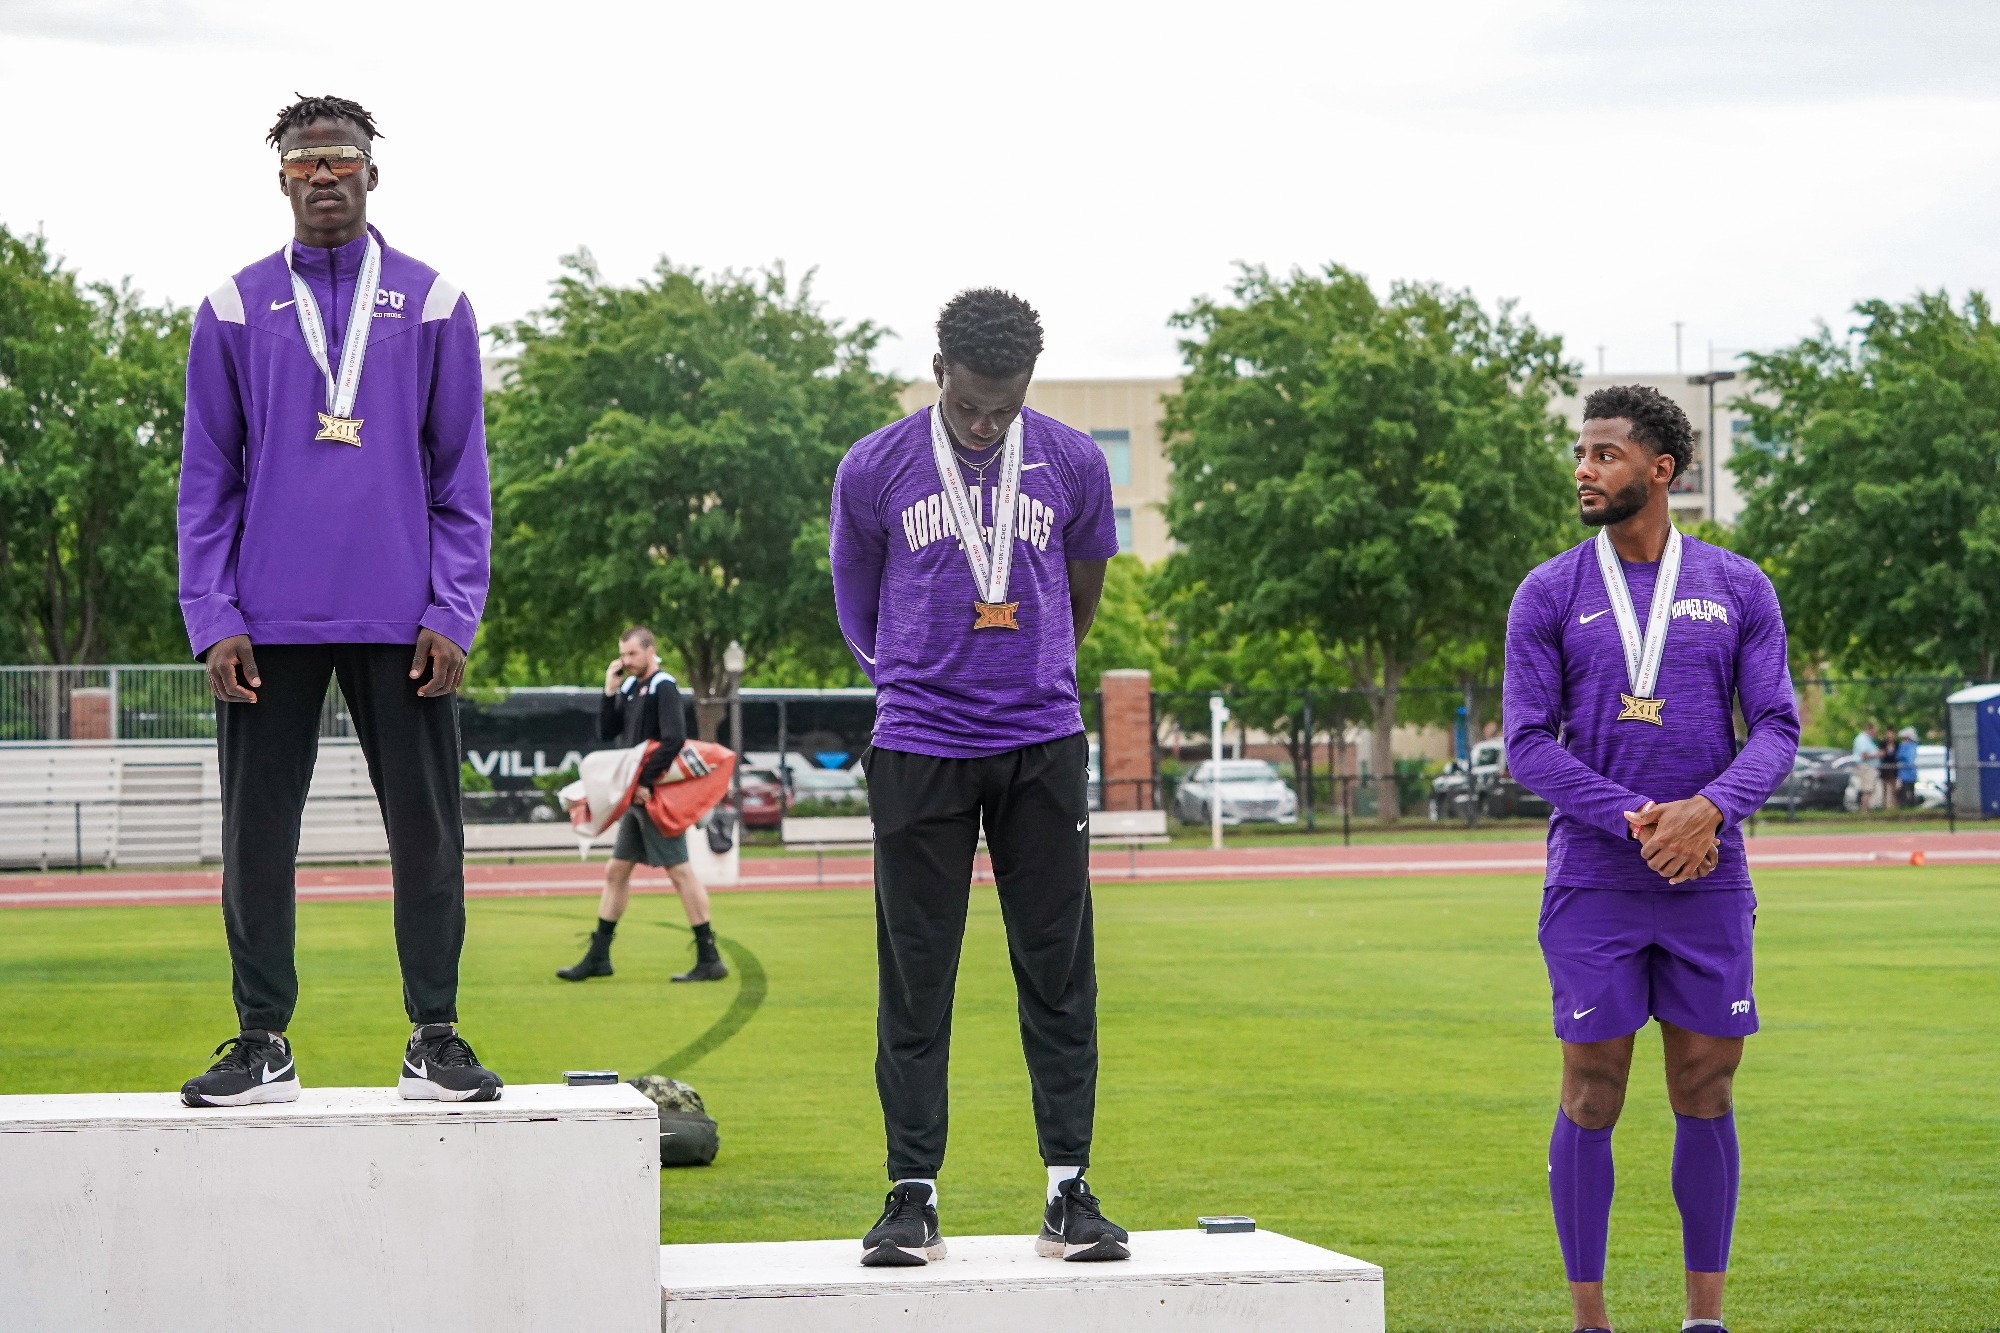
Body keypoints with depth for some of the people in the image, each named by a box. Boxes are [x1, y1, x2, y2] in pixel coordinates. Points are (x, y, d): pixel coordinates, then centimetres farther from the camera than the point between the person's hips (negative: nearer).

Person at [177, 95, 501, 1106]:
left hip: (401, 622, 0)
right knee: (258, 839, 2)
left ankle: (434, 1040, 9)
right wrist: (214, 620, -3)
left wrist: (451, 612, -4)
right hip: (270, 622, 0)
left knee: (427, 834, 1)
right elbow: (208, 479, 7)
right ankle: (262, 1043, 10)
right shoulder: (234, 311, 8)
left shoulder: (433, 305, 7)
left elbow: (460, 474, 6)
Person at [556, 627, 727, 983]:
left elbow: (674, 739, -22)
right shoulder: (630, 687, 14)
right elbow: (606, 733, 12)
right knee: (616, 871, 12)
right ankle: (598, 956, 19)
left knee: (680, 871, -9)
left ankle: (710, 959, -8)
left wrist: (646, 782, -22)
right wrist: (610, 691, 1)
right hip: (635, 797, 9)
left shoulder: (663, 687, -11)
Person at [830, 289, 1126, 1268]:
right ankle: (911, 1197, 5)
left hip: (1043, 750, 1)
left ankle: (1069, 1195, 6)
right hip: (918, 750, -1)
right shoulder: (873, 470, -2)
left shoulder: (1072, 463, 2)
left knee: (1058, 974, 2)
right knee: (915, 979, 0)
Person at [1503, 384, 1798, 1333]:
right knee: (1591, 1098, 0)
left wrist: (1707, 809, -17)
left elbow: (1777, 731, 2)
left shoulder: (1737, 590, 6)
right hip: (1592, 888, -1)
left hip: (1709, 887, 1)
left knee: (1705, 1094, 5)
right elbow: (1528, 745, -3)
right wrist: (1638, 822, -15)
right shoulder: (1549, 595, 2)